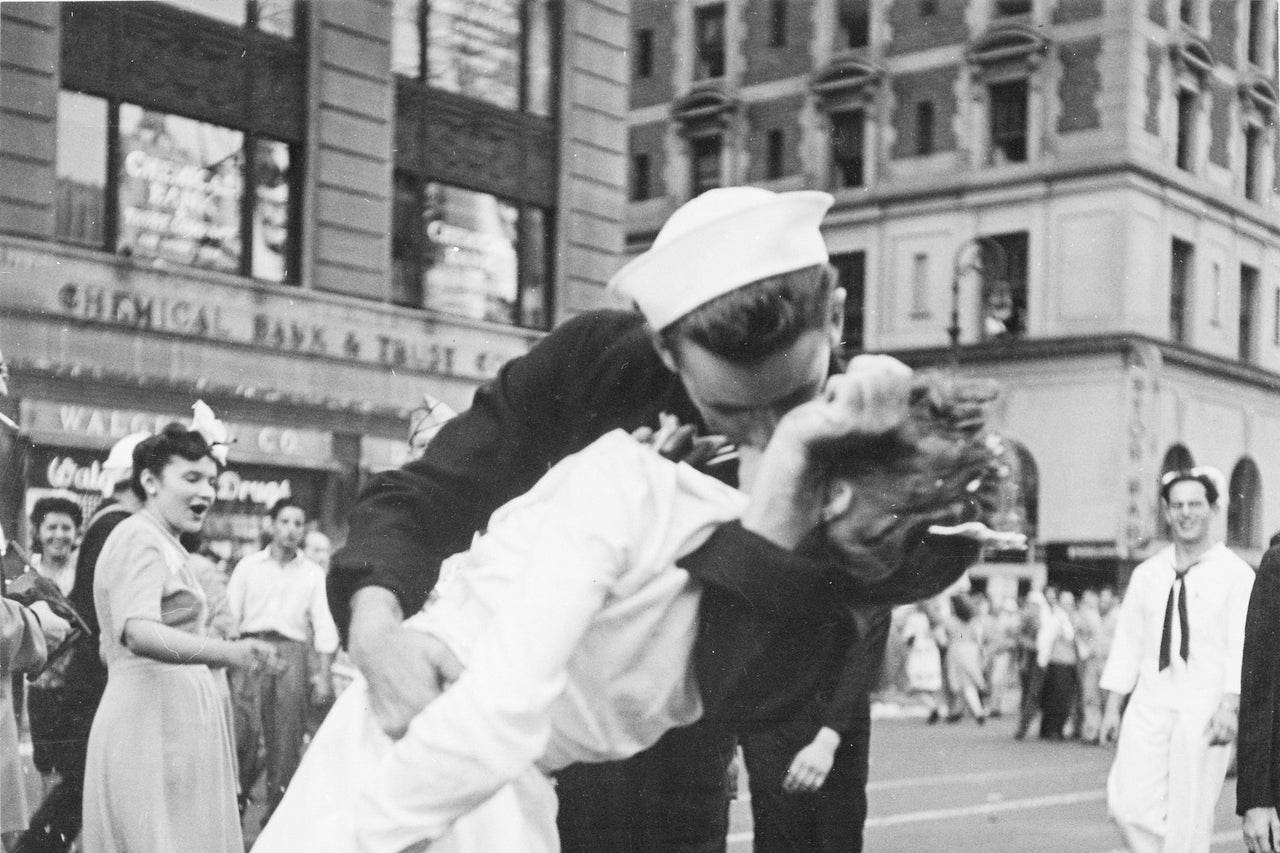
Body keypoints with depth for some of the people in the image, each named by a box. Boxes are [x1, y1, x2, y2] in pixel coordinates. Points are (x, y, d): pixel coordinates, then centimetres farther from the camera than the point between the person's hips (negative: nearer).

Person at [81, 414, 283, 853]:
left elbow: (111, 648, 28)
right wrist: (226, 652, -43)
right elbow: (139, 634, -29)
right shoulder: (140, 539, -11)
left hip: (176, 721, 10)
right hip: (152, 722, -10)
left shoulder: (163, 543, 21)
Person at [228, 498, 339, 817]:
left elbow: (324, 627, 9)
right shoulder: (249, 566, 11)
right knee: (243, 735, -11)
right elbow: (230, 616, 6)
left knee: (286, 742, 1)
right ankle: (235, 803, 2)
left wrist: (324, 675, -1)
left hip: (292, 655, 1)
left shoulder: (314, 574, 13)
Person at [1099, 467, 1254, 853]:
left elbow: (1241, 644, -9)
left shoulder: (1236, 574, -1)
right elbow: (1128, 642, 13)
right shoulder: (1147, 574, 12)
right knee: (1129, 804, -9)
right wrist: (1112, 706, 8)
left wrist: (1229, 706, -21)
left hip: (1204, 709, -3)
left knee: (1189, 815, -1)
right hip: (1149, 705, 4)